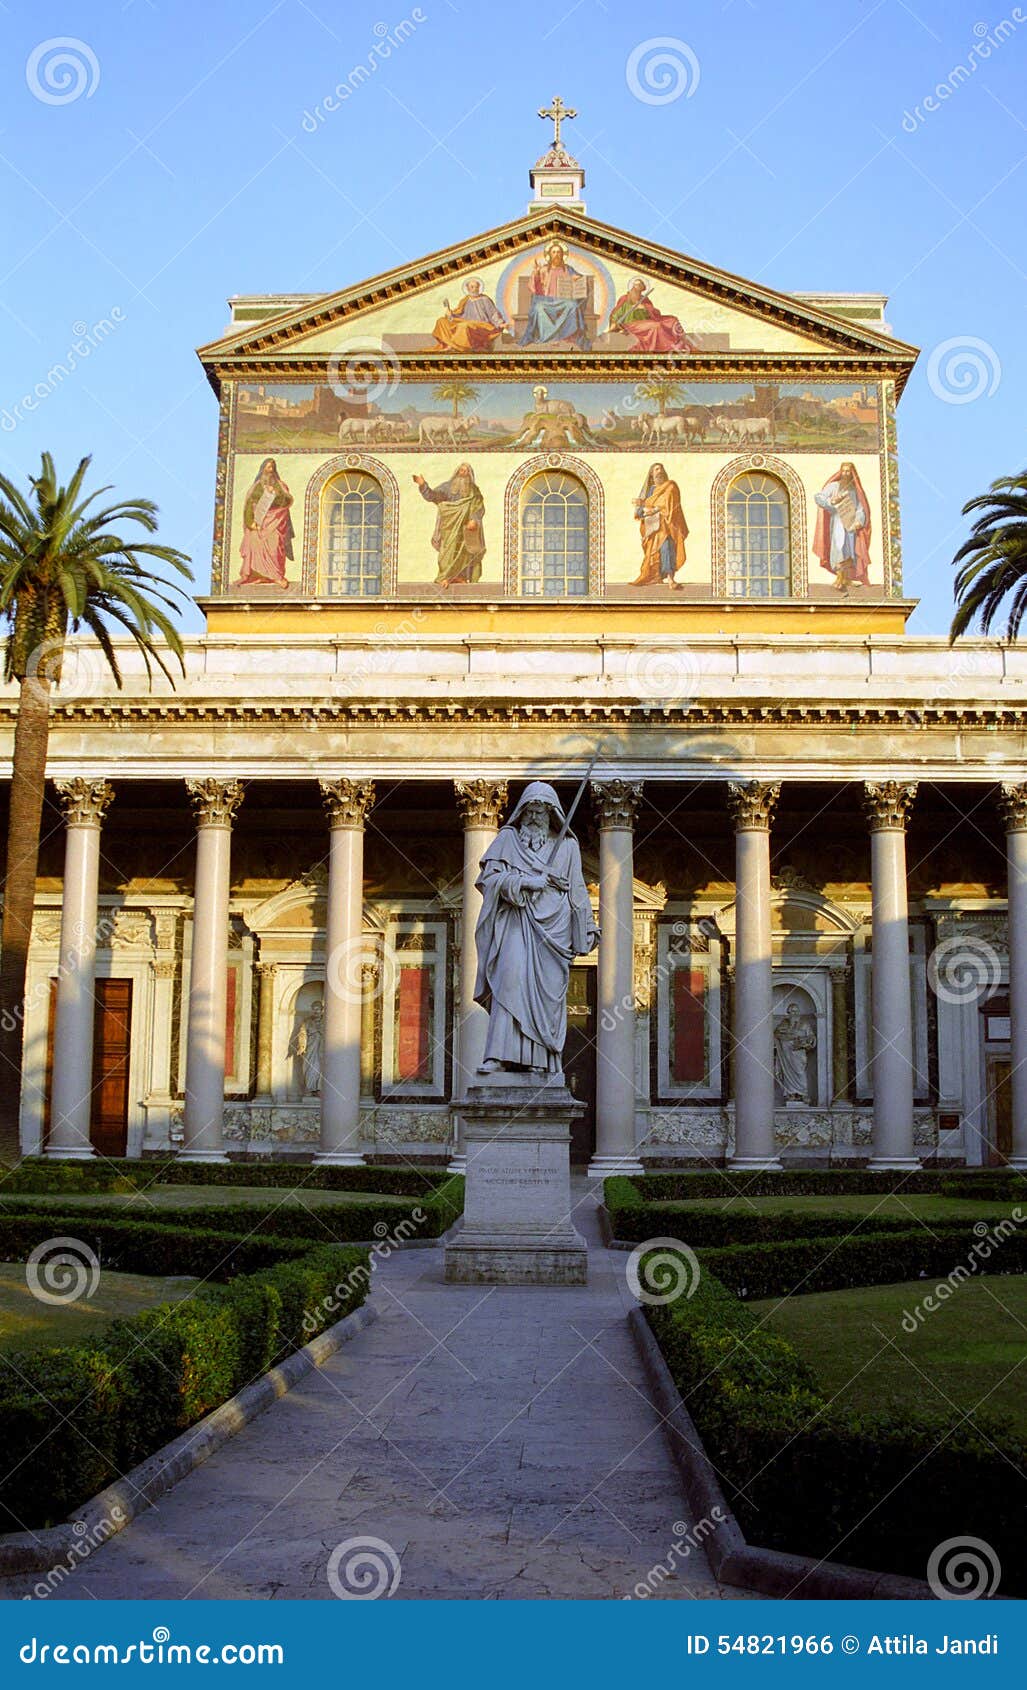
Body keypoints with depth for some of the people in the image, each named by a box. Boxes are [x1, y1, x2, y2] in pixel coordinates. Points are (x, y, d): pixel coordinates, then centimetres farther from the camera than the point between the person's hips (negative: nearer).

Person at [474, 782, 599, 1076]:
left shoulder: (567, 845, 16)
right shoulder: (508, 838, 12)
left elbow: (577, 891, 18)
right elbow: (490, 875, 2)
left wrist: (586, 930, 12)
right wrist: (525, 881, -11)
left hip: (553, 923, 2)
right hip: (518, 919, -2)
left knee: (548, 990, -5)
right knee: (511, 976, -20)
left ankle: (540, 1060, -4)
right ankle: (499, 1054, -25)